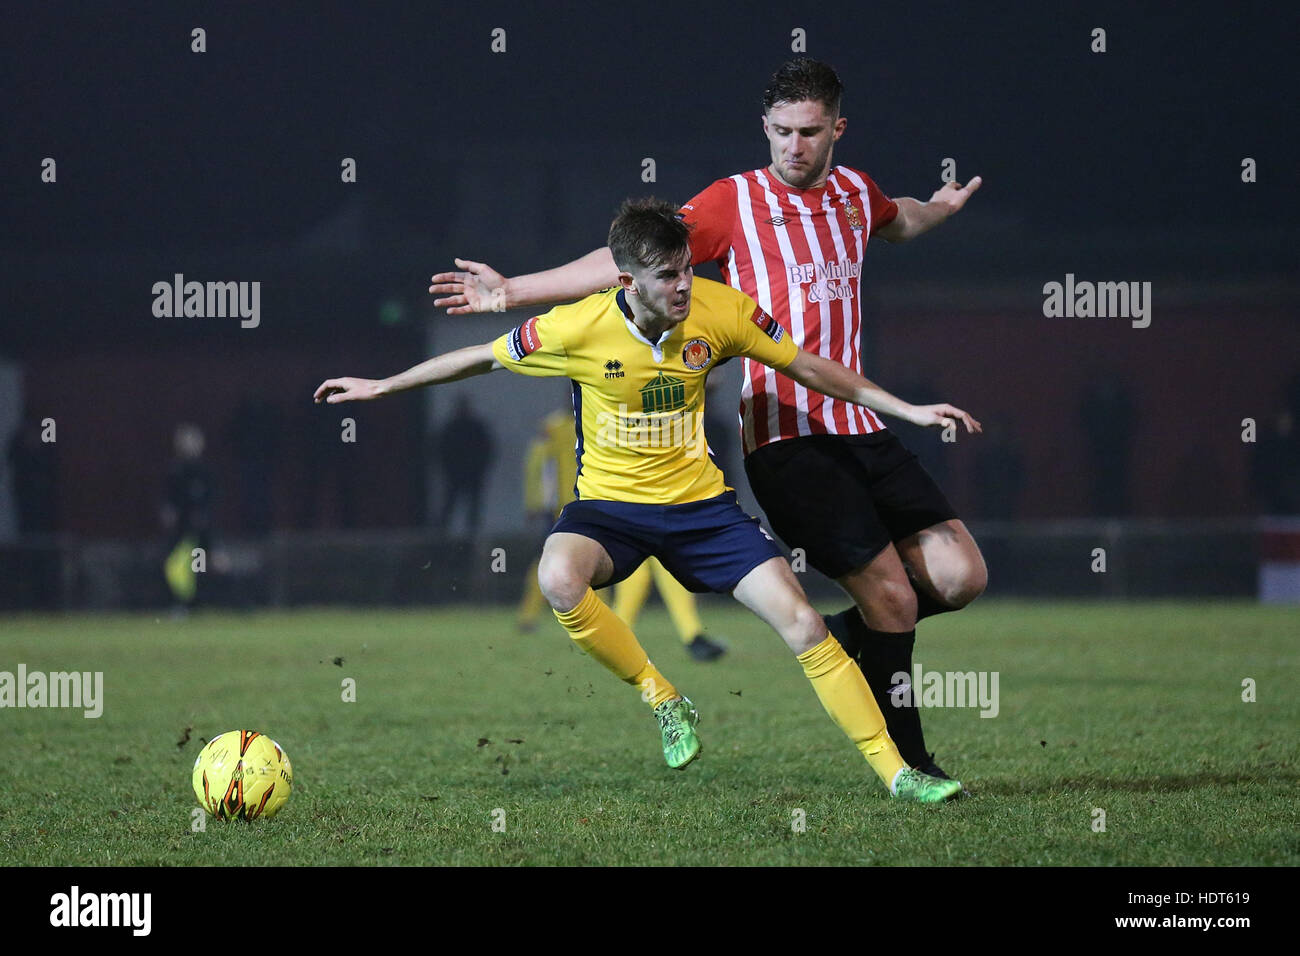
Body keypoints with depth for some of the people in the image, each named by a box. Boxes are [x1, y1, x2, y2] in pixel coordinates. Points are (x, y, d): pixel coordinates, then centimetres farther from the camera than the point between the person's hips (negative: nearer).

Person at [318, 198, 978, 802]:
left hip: (699, 501, 2)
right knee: (559, 579, -36)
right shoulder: (578, 329, -18)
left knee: (803, 625, -12)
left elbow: (807, 367, 3)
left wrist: (906, 410, 1)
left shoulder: (721, 312, -12)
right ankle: (663, 701, -13)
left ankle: (894, 770, 0)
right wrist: (381, 386, 5)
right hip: (609, 502, -2)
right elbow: (484, 357, -1)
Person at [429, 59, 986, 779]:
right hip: (785, 440, -6)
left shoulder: (854, 191, 14)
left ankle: (851, 636, 23)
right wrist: (510, 292, -7)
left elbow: (899, 222, 42)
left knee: (962, 576, -2)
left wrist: (942, 206, 26)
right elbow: (629, 262, -3)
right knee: (893, 597, -12)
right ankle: (907, 764, 4)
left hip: (859, 424, 6)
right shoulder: (735, 200, -2)